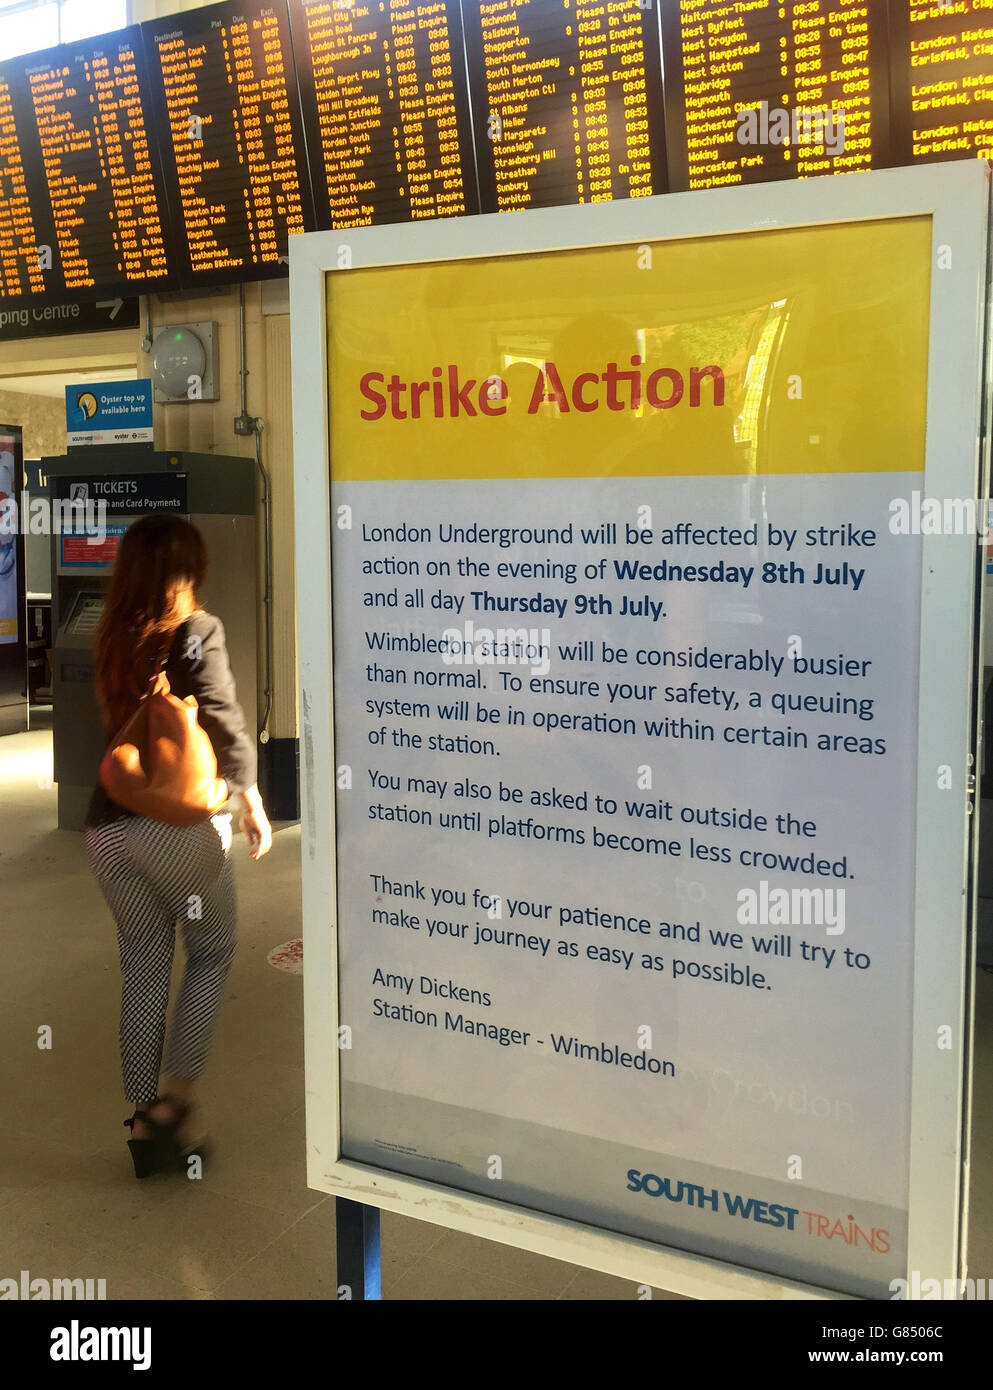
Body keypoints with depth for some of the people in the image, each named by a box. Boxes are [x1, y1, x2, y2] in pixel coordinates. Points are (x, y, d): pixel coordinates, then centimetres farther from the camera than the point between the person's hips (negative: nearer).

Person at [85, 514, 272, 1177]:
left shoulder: (111, 636, 7)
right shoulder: (197, 630, -8)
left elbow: (112, 723, 9)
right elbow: (224, 724, -10)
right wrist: (253, 804, 0)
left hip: (108, 824, 5)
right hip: (179, 820, -5)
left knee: (143, 965, 15)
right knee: (212, 952, 15)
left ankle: (143, 1121, 20)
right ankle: (174, 1099, 11)